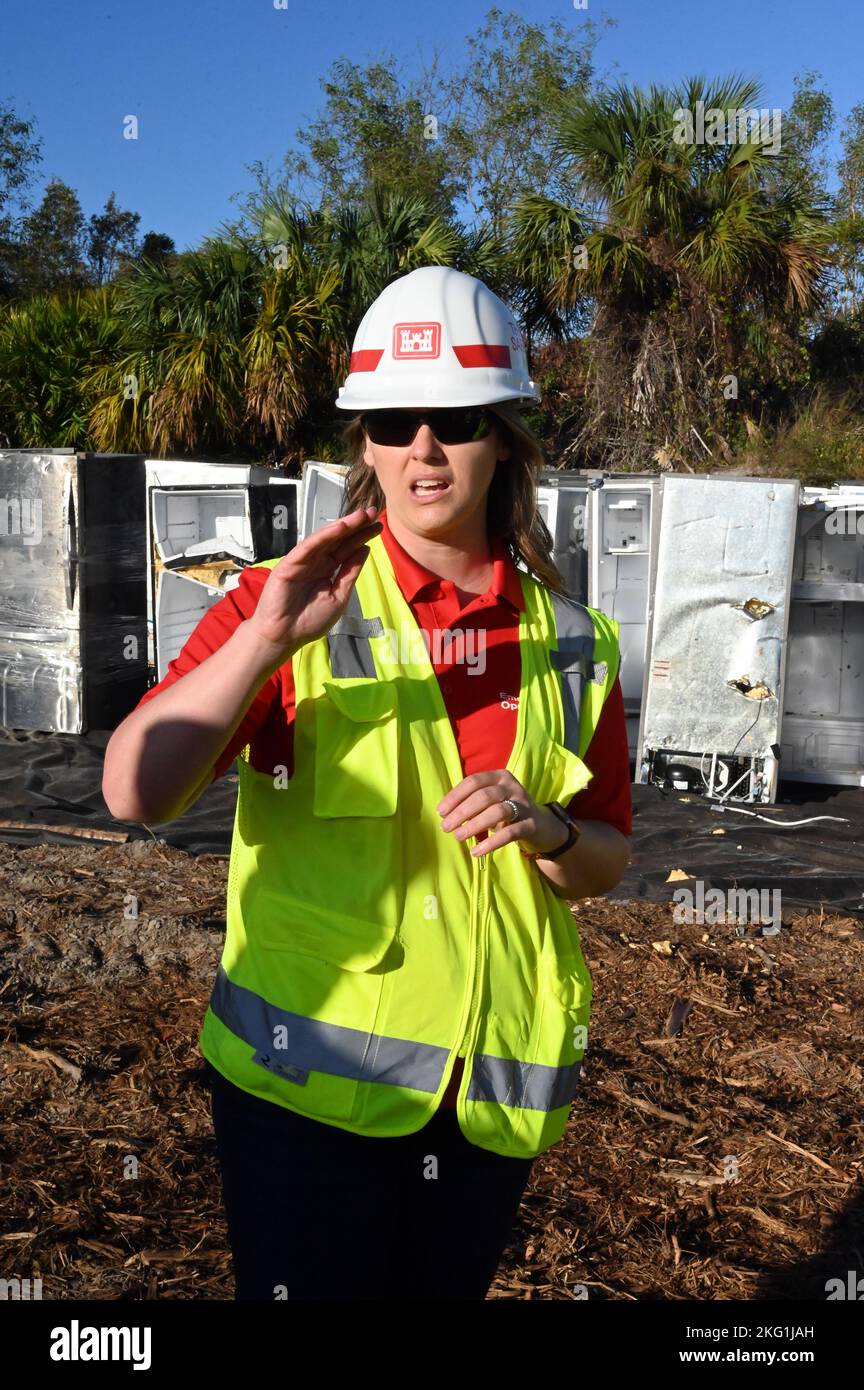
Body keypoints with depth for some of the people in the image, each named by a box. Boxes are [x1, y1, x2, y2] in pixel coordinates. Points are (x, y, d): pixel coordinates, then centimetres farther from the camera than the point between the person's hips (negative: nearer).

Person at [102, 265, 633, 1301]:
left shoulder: (571, 641, 2)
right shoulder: (288, 603, -7)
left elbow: (606, 864, 8)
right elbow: (136, 795, -19)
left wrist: (545, 832, -13)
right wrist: (267, 638, -30)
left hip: (496, 1087, 4)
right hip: (309, 1074, -3)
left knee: (445, 1287, 21)